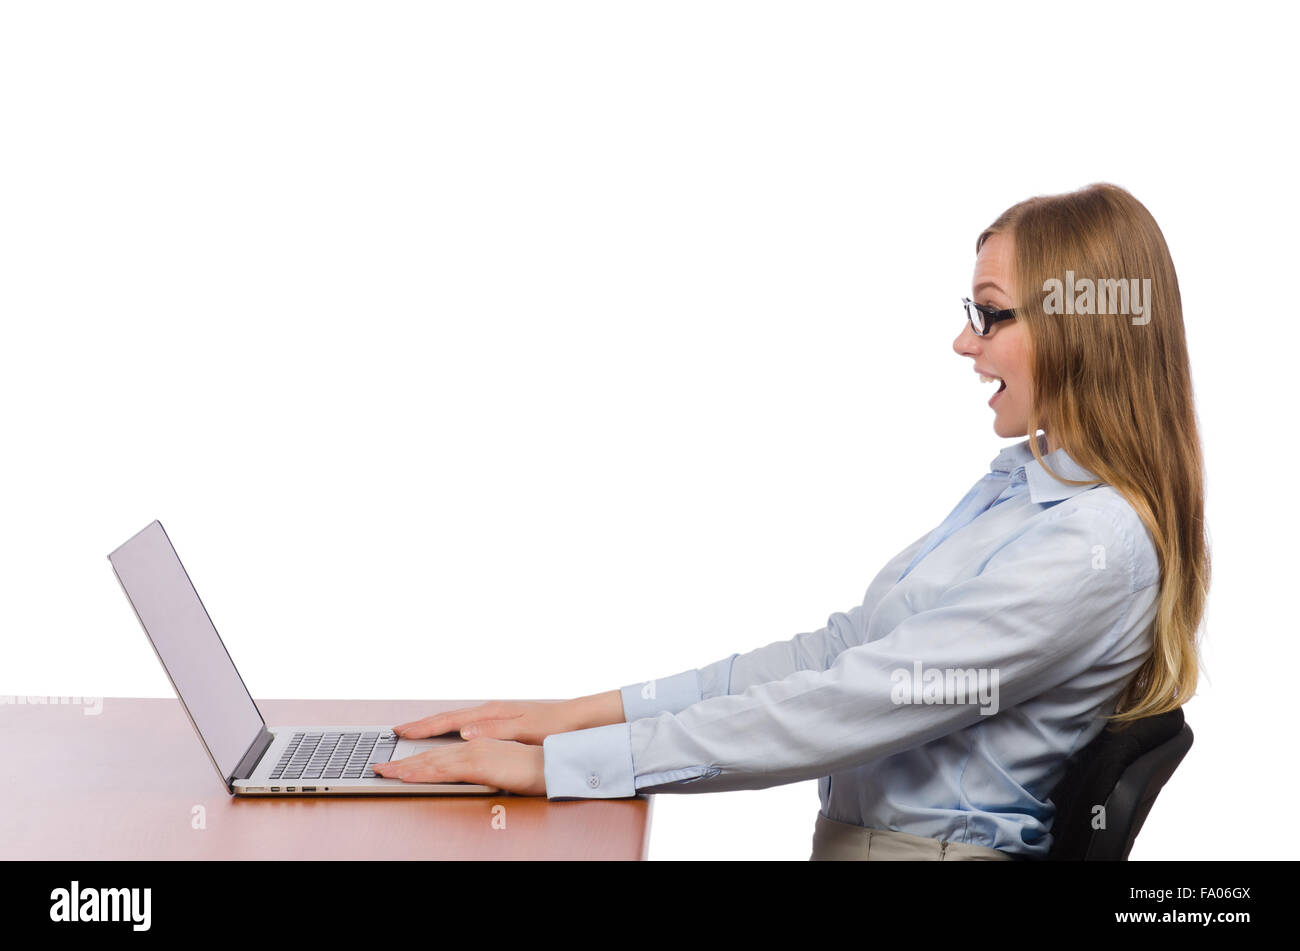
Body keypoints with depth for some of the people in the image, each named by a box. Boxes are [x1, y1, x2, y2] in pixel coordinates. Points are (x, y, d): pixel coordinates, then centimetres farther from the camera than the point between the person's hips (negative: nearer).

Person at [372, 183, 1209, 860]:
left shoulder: (1093, 549, -18)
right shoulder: (1024, 482, 12)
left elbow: (848, 707, -23)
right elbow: (841, 651, 9)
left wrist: (556, 763, -20)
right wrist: (587, 711, 2)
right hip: (853, 835, 8)